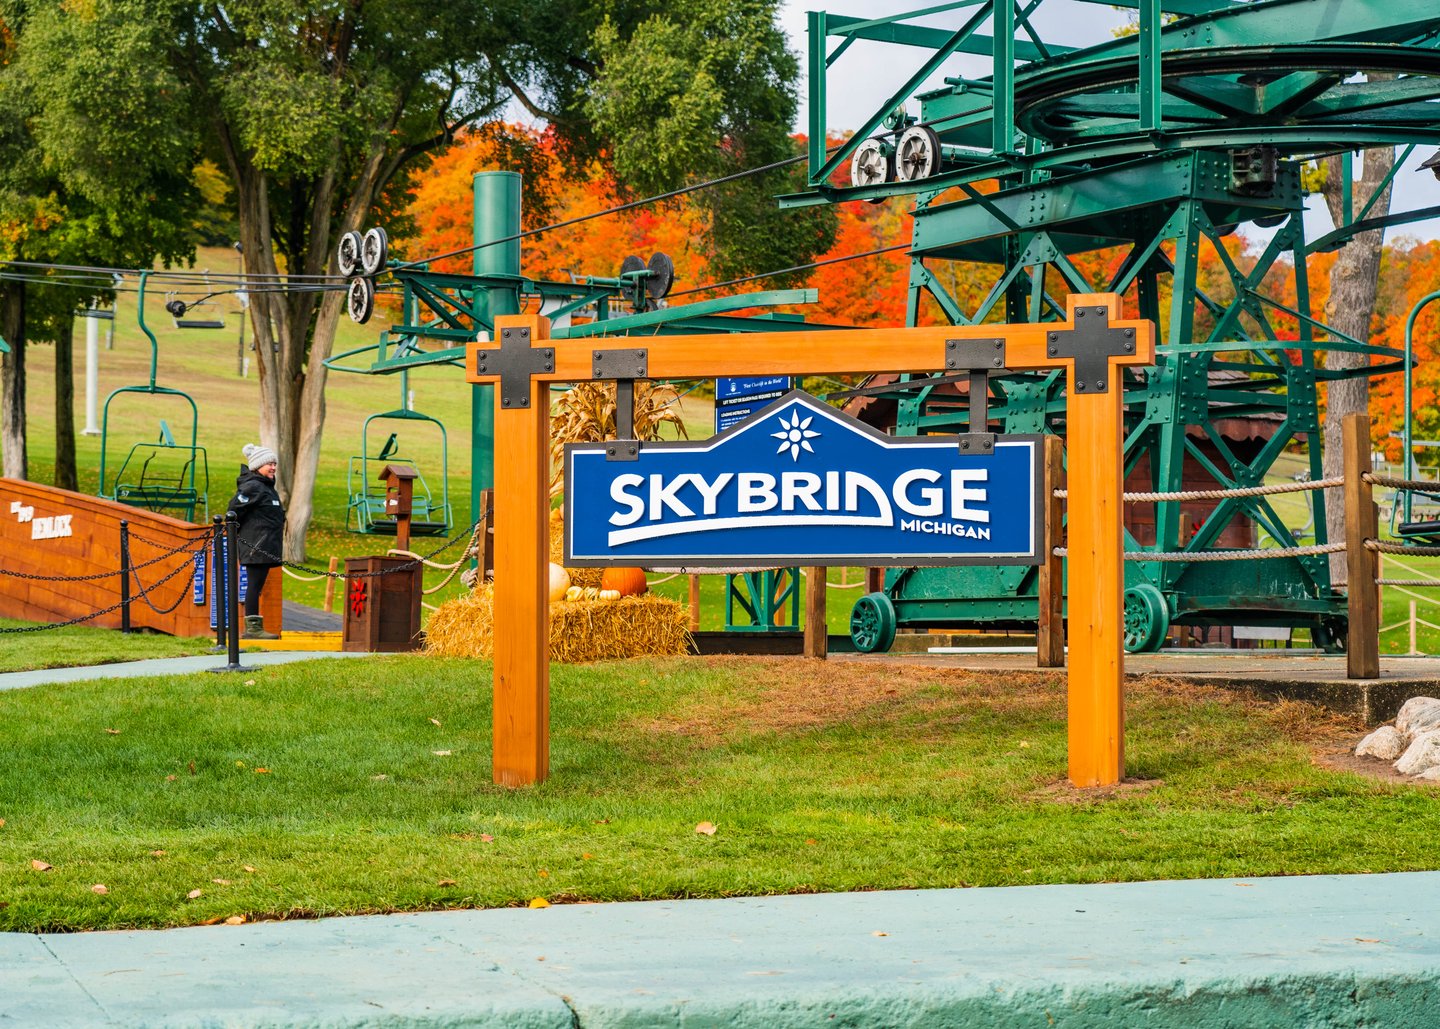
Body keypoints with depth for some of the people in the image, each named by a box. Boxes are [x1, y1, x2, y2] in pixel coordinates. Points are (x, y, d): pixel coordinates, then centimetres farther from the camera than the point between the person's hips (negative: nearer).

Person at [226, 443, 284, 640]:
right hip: (256, 546, -10)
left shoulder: (267, 486, 19)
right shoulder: (252, 487, -13)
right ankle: (252, 628, -8)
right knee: (254, 585, -8)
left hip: (265, 547, 10)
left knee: (256, 586, 11)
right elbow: (234, 509, -14)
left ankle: (254, 626, 14)